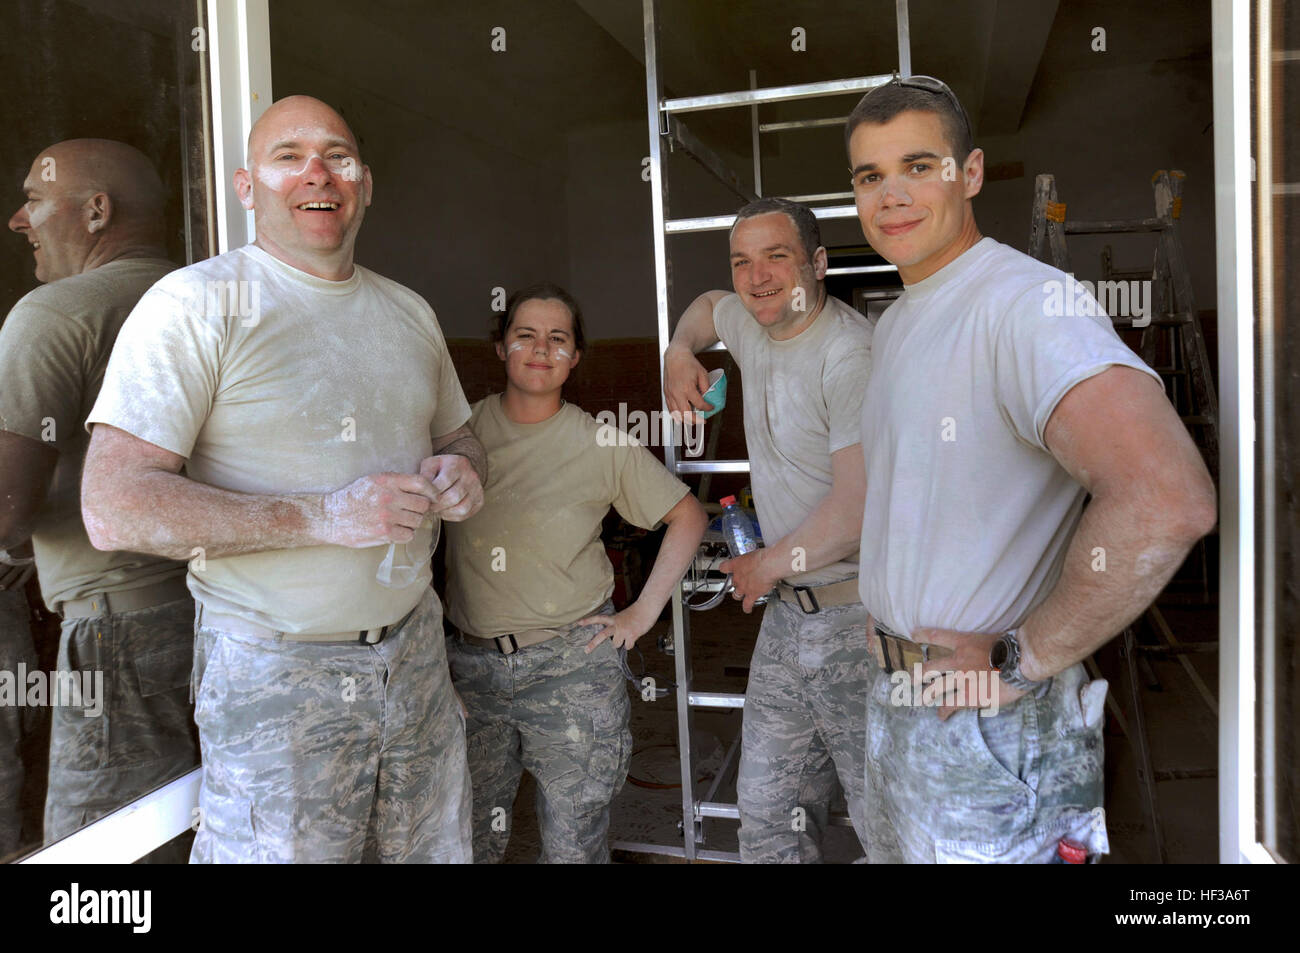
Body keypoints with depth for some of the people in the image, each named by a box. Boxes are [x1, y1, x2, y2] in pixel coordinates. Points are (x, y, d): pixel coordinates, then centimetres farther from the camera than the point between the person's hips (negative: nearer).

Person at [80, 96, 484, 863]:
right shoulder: (197, 303, -10)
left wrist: (462, 473, -3)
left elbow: (456, 436, 23)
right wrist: (323, 517, -24)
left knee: (434, 848, 16)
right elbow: (115, 508, -18)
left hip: (415, 650, 6)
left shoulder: (410, 310, 11)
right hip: (275, 672, -5)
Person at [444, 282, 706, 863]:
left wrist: (644, 613, 0)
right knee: (468, 839, 12)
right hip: (469, 661, 2)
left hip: (571, 665, -1)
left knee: (574, 843, 8)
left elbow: (688, 516, 6)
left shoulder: (603, 444, -2)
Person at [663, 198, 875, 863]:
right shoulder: (752, 323, 9)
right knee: (767, 812, 14)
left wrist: (768, 564, -8)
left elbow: (860, 508, -24)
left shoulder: (853, 355, -19)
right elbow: (706, 305, 36)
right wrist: (680, 351, 14)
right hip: (786, 611, 8)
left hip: (859, 614, -8)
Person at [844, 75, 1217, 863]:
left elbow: (1168, 501, -37)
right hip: (899, 703, 9)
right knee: (894, 851, 24)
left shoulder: (1025, 302, -22)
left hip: (991, 733, -9)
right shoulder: (896, 321, 10)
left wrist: (1023, 658, -25)